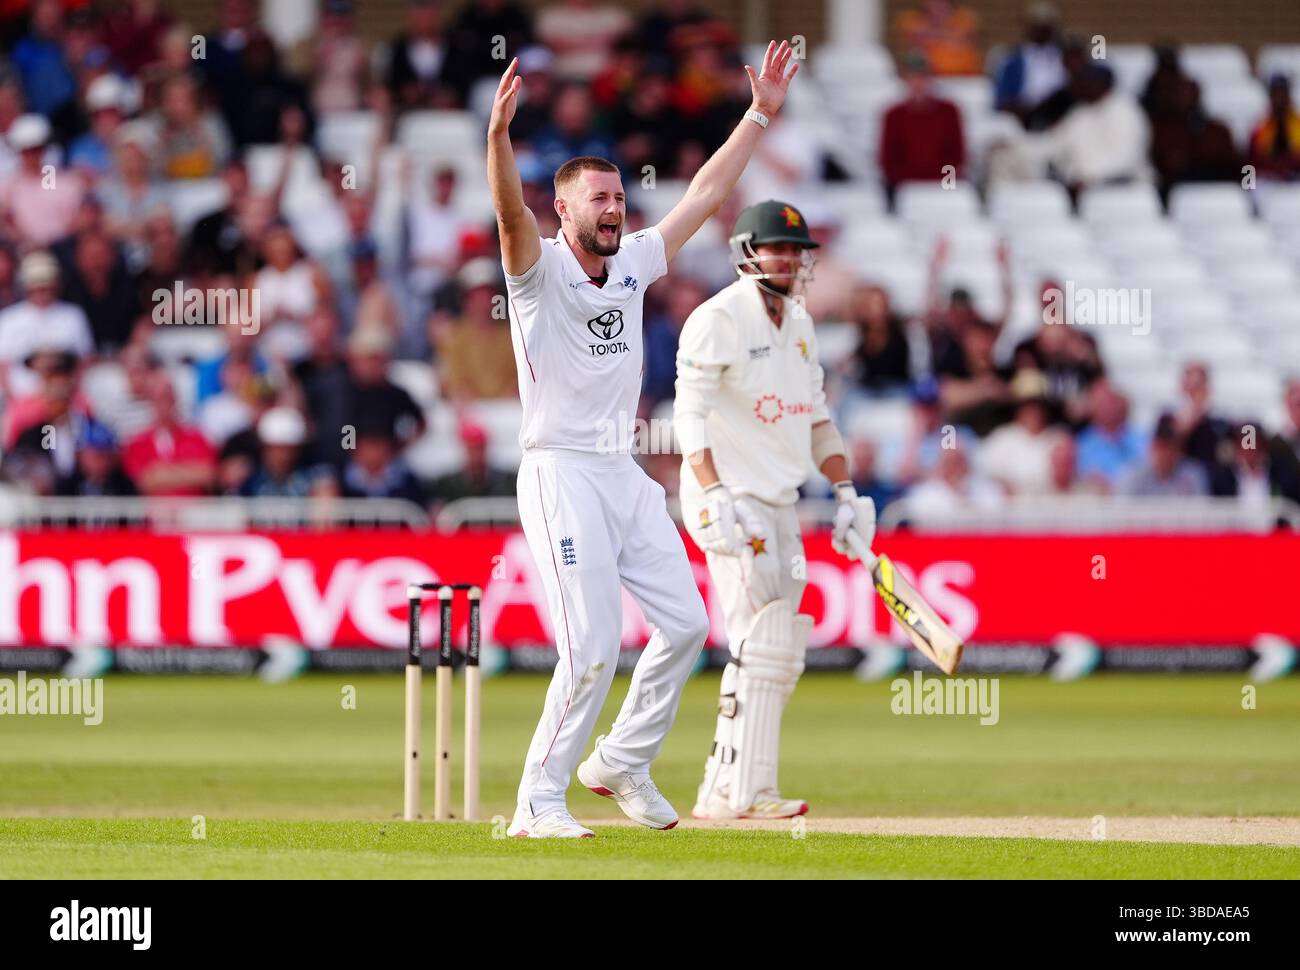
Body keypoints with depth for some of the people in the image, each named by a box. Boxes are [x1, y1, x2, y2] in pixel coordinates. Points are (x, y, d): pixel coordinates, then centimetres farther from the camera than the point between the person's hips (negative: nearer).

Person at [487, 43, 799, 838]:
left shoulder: (634, 264, 12)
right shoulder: (541, 270, -7)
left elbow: (705, 195, 18)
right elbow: (512, 214, -28)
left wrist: (760, 115, 17)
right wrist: (500, 136, -46)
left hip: (626, 474, 7)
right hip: (561, 473, -7)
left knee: (685, 622, 6)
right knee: (593, 646, -14)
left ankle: (623, 762, 23)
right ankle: (540, 802, -6)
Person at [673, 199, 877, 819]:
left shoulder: (798, 322, 15)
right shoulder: (718, 319, -11)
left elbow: (816, 416, 21)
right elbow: (689, 416, -18)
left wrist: (846, 494, 12)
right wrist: (717, 497, -30)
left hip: (779, 507, 9)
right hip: (731, 500, -9)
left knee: (780, 656, 8)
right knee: (764, 644, -14)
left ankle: (723, 793, 12)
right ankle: (743, 792, -12)